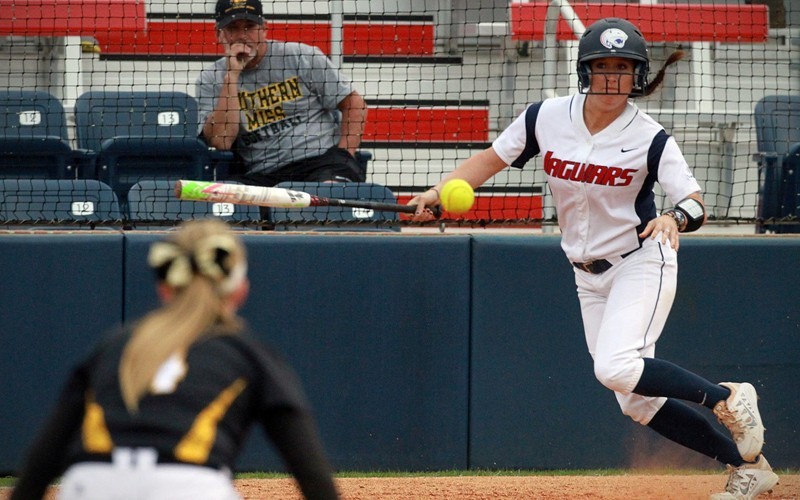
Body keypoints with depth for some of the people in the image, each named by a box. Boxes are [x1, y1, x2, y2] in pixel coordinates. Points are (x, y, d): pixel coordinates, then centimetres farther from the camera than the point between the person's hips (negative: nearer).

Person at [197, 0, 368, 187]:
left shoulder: (302, 58, 6)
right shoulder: (210, 80, 9)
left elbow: (355, 105, 7)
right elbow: (220, 142, -6)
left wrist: (344, 155, -9)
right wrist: (232, 76, -7)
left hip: (322, 158, -2)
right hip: (261, 175, 2)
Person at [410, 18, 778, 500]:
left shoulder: (650, 138, -16)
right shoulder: (547, 118, -6)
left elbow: (697, 205, -25)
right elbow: (491, 159, 3)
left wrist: (678, 217, -48)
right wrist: (439, 192, -12)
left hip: (641, 263, -5)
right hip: (588, 275, 5)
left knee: (615, 367, -28)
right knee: (637, 401, 2)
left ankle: (728, 398, -10)